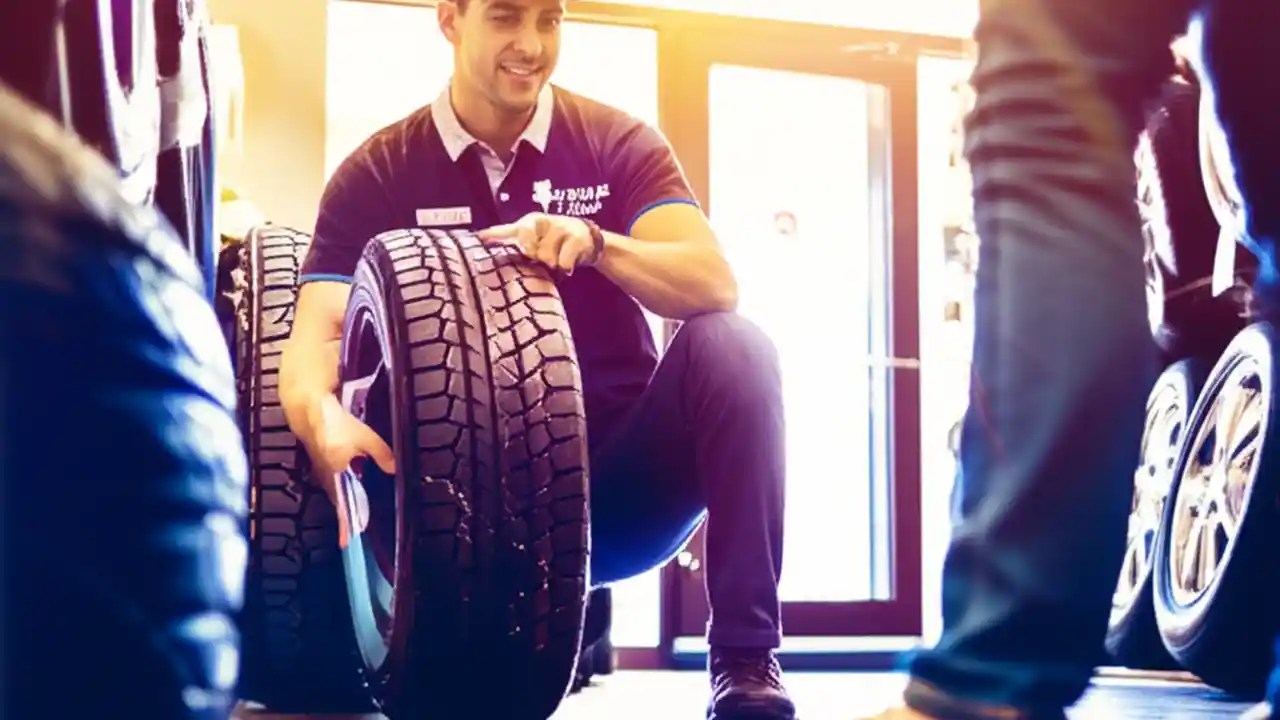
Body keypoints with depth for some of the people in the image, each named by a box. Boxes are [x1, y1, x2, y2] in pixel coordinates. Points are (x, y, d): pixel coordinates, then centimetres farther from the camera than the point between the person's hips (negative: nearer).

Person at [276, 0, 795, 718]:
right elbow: (315, 337, -12)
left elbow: (715, 285, -15)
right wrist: (326, 419, -36)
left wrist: (594, 243, -35)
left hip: (622, 480, 0)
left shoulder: (618, 143, 0)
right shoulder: (378, 173, 0)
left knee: (730, 345, -26)